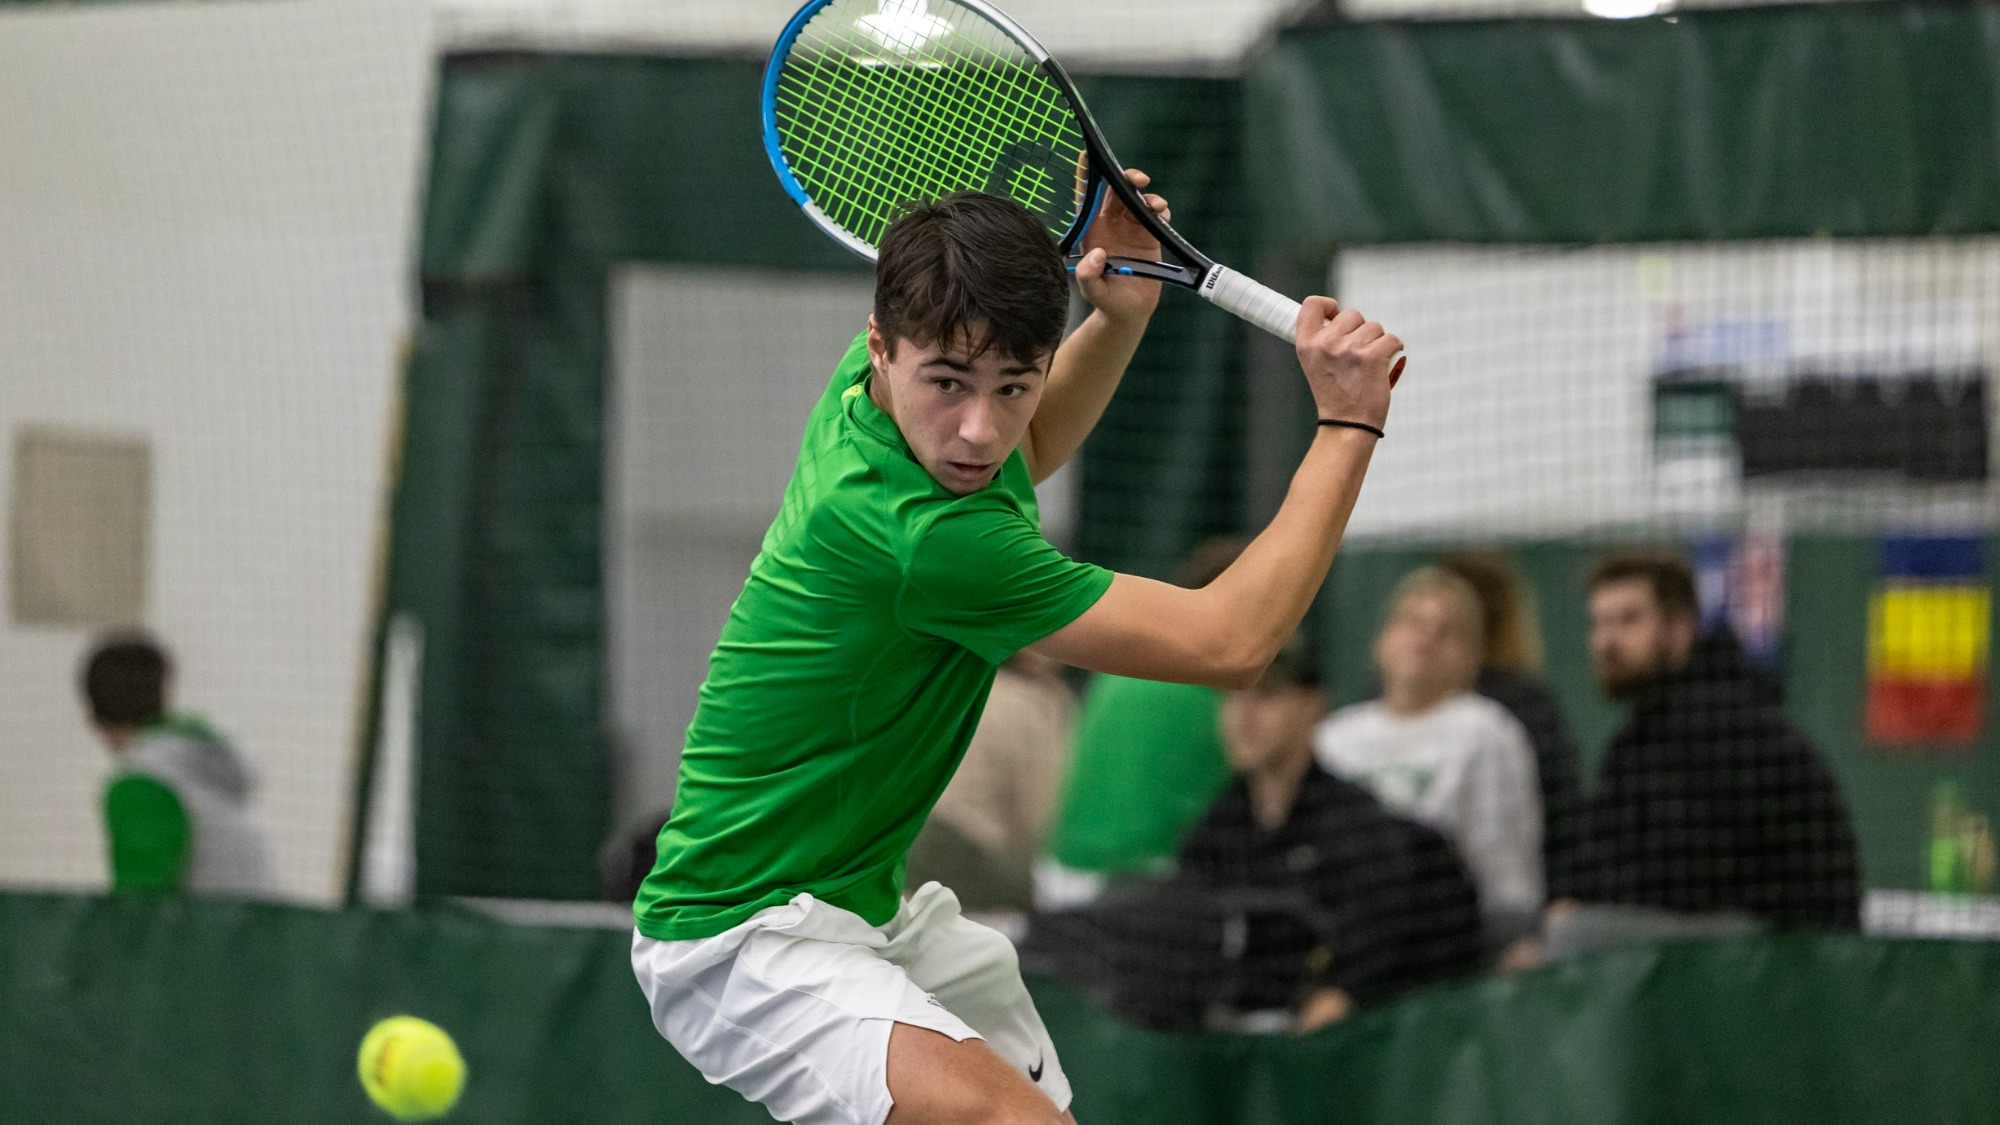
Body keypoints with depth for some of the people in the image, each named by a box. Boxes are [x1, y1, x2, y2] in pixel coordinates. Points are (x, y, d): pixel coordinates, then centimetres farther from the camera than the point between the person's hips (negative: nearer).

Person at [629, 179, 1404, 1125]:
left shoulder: (870, 392, -3)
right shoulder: (920, 536, -28)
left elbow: (1025, 450, 25)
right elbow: (1230, 642, -20)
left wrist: (1120, 316, 5)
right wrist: (1348, 422, -14)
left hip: (866, 906, 10)